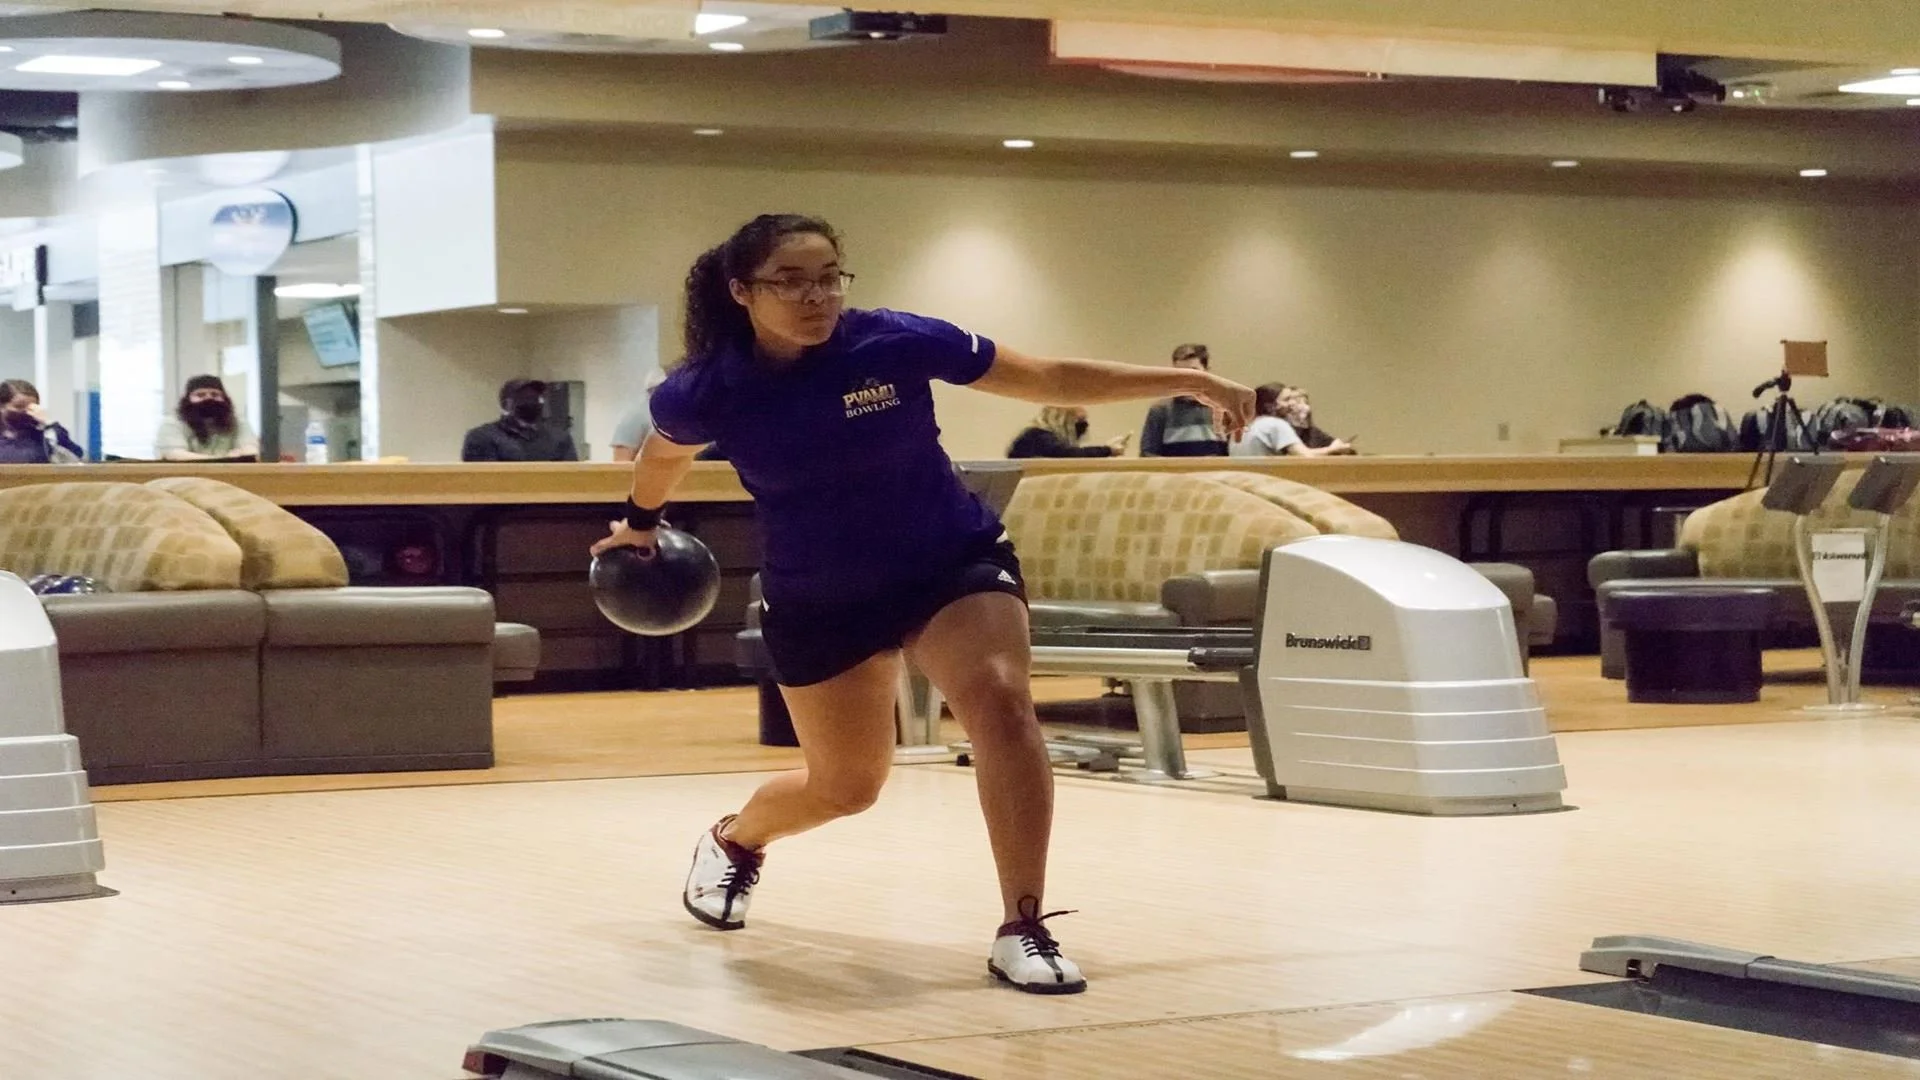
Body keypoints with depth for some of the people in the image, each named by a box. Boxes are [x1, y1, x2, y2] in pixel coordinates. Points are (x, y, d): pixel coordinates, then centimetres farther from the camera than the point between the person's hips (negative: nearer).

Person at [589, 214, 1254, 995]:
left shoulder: (896, 342, -21)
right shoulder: (706, 393, -19)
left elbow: (1049, 379, -12)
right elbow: (664, 452, 8)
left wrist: (1189, 382, -13)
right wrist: (639, 525, 26)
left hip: (952, 564, -1)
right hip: (817, 600, 1)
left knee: (1000, 702, -28)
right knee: (846, 785, 13)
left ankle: (1022, 931, -22)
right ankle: (733, 841, 48)